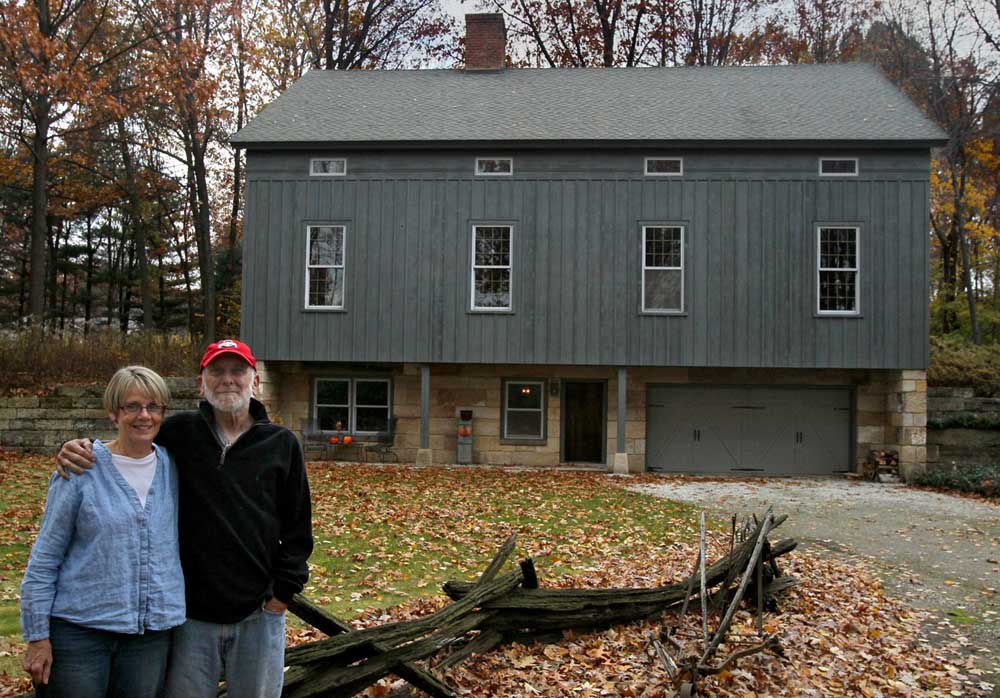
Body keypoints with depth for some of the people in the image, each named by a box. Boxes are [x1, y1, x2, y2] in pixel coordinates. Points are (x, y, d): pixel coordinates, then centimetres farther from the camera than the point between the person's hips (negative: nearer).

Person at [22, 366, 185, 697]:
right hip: (79, 630, -3)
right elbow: (44, 558, -4)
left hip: (152, 633, 3)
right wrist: (37, 637, -5)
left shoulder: (173, 467, 3)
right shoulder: (82, 470, -7)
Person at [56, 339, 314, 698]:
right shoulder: (180, 433, -1)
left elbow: (297, 527, 2)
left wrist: (283, 593, -2)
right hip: (192, 615, 0)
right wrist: (80, 450, -9)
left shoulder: (281, 444, -1)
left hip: (258, 617, 0)